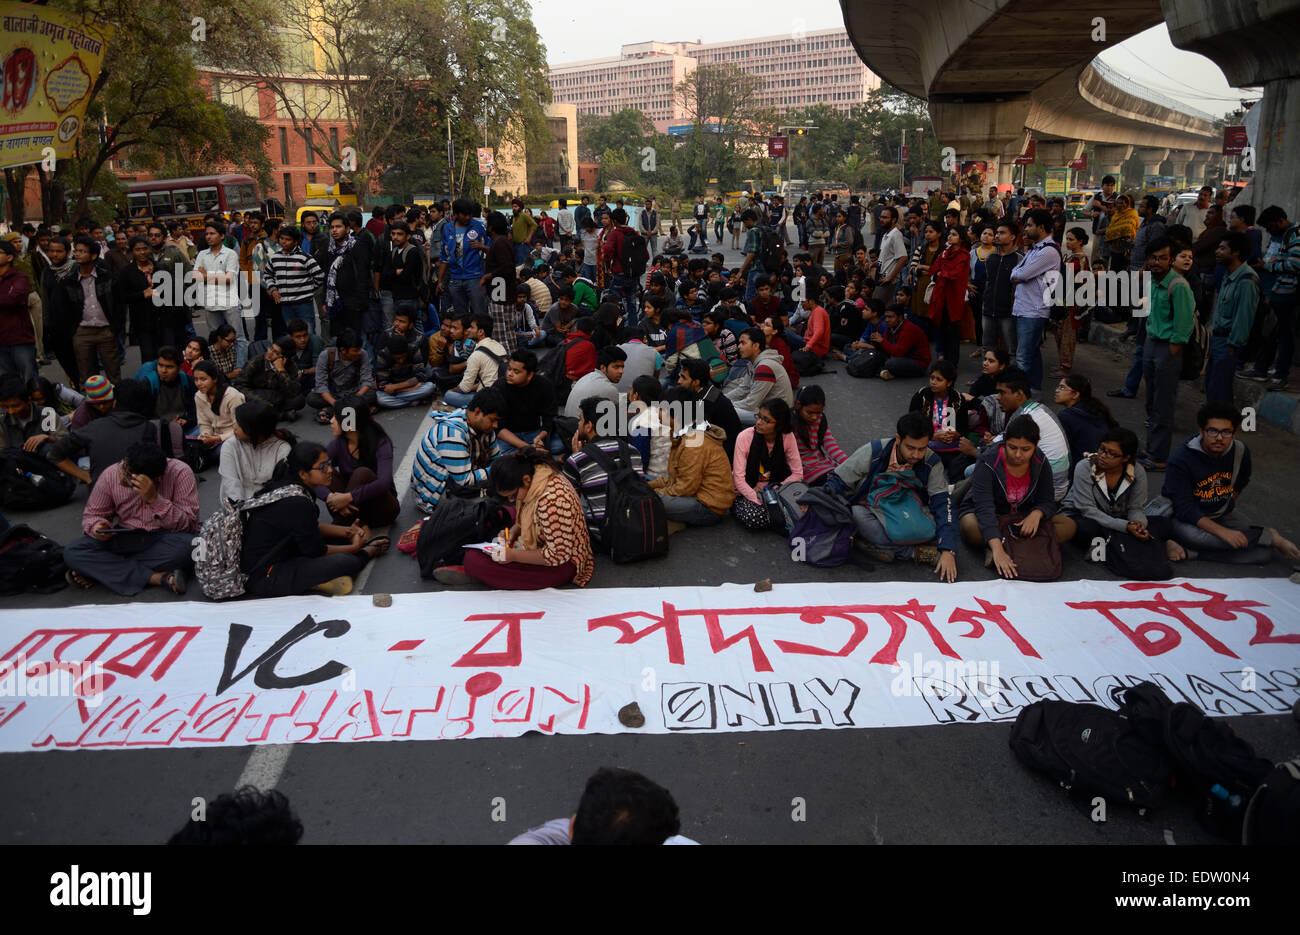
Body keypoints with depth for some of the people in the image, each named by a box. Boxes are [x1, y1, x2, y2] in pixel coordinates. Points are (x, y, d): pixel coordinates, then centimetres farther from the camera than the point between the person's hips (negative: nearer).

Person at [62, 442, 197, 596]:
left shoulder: (180, 473, -17)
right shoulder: (110, 475, -7)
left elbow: (189, 525, -21)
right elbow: (92, 514, 5)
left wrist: (154, 499, -31)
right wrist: (96, 527, -19)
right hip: (126, 539, 3)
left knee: (187, 544, -38)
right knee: (71, 552, -20)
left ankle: (99, 572, -21)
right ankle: (158, 578, -27)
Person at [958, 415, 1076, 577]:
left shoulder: (1040, 463, -9)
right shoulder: (988, 463, -24)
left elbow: (1047, 502, -3)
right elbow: (984, 508, -35)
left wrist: (1036, 514, -31)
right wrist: (997, 549, -49)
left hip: (1022, 516, 6)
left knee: (1068, 526, -19)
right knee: (971, 528, -40)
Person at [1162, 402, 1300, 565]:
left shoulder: (1240, 451, -4)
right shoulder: (1181, 458, -21)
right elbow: (1184, 508, -26)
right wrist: (1222, 532, -32)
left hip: (1219, 517, 5)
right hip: (1183, 517, -5)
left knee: (1264, 552, -16)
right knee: (1189, 533, -41)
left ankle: (1191, 552, -22)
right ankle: (1268, 536, -20)